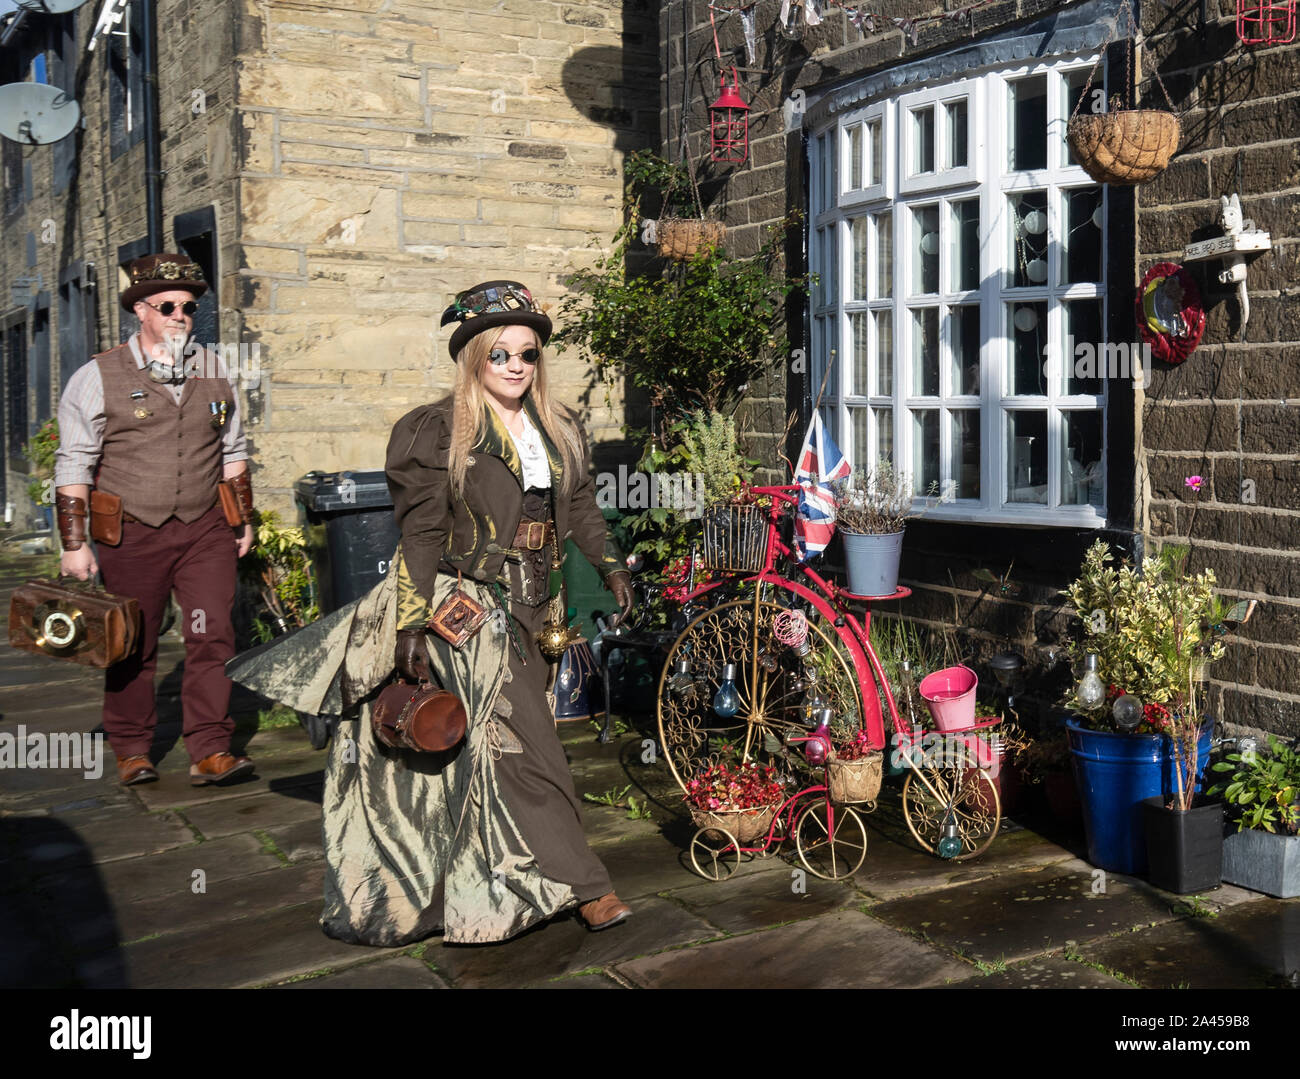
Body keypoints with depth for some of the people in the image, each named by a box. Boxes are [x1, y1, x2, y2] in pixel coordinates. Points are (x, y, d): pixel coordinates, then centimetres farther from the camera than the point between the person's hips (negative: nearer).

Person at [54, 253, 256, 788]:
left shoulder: (215, 373, 9)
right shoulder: (98, 378, -2)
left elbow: (232, 452, 19)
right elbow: (74, 466, -1)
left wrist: (244, 520, 17)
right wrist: (74, 543, -4)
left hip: (206, 530, 2)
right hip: (132, 535, -2)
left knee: (212, 637, -7)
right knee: (132, 647, 7)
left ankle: (210, 752, -2)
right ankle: (132, 751, 23)